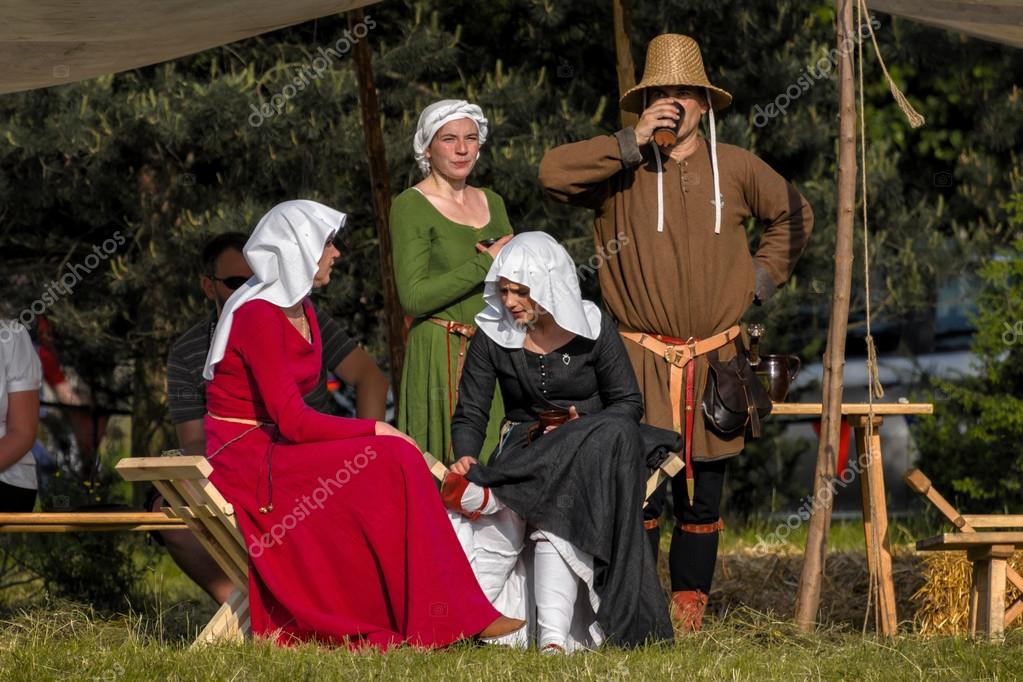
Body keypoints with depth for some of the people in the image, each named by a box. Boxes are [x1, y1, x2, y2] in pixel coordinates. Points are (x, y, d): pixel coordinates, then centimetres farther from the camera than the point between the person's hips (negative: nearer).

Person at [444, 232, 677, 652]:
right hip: (525, 452, 1)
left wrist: (584, 428, -17)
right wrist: (466, 458, -20)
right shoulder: (492, 337, 2)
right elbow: (470, 414, 1)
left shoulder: (592, 329, -1)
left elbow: (628, 403, 2)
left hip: (589, 452, -1)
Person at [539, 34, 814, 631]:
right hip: (641, 361, -3)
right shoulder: (623, 168, 1)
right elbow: (554, 173, -16)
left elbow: (793, 215, 23)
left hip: (714, 363, 3)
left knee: (703, 494, 7)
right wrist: (633, 143, -16)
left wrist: (762, 277, 12)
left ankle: (690, 611, 15)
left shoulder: (736, 168, 8)